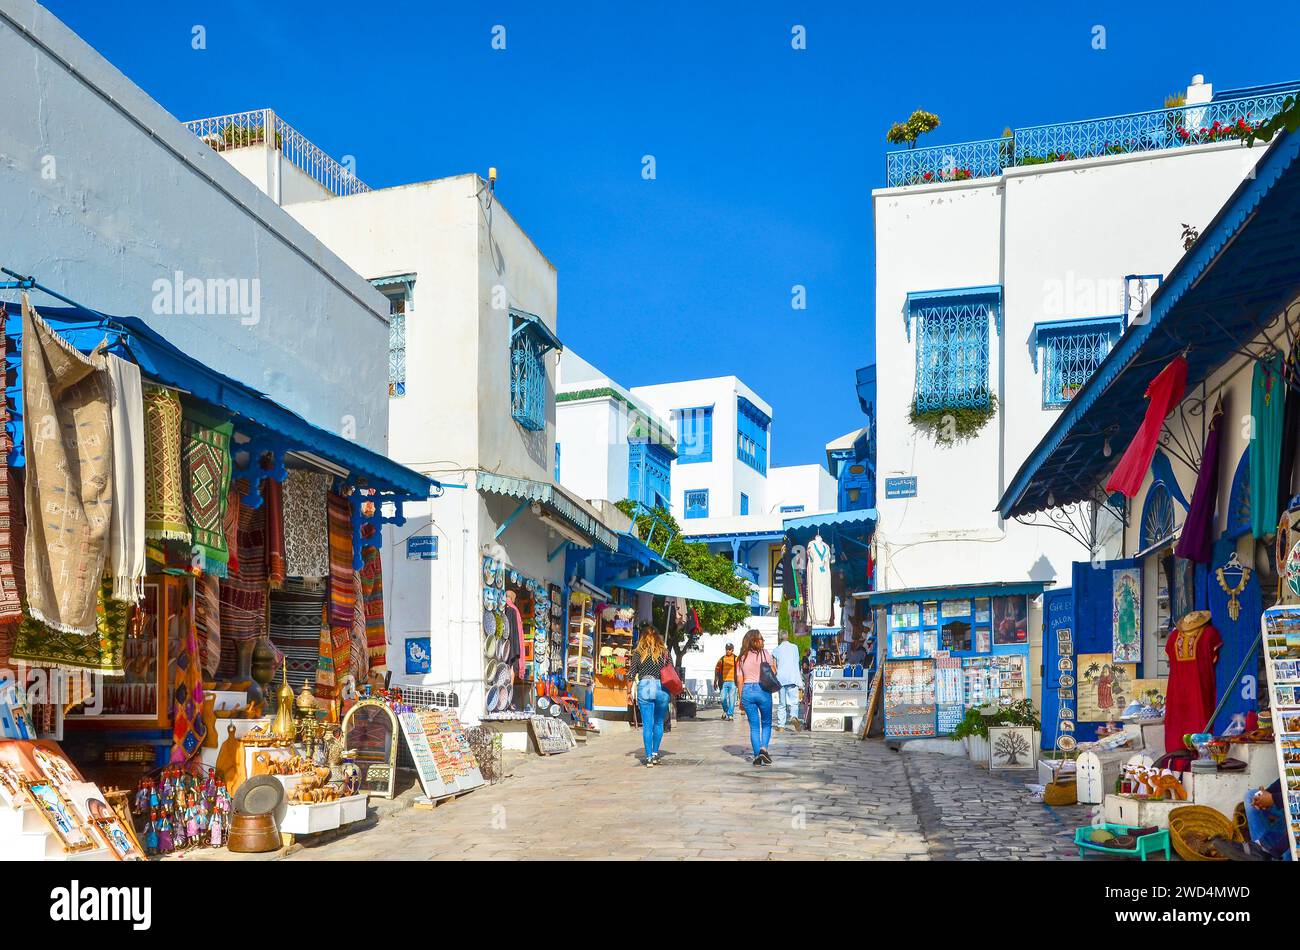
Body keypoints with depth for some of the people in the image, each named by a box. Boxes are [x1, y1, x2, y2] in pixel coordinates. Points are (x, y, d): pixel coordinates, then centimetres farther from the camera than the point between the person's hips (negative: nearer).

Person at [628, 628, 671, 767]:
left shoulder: (638, 652, 3)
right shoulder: (663, 651, 5)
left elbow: (631, 673, 1)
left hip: (644, 688, -1)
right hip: (661, 688, 1)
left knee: (647, 724, 3)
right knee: (659, 723, 15)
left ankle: (649, 757, 1)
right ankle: (655, 753, 20)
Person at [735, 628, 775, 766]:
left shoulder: (742, 658, 6)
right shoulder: (765, 654, -4)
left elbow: (739, 680, 5)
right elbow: (773, 673, -2)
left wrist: (741, 698, 11)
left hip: (747, 691, 3)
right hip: (763, 690, -3)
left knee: (754, 726, 10)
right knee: (766, 723, 12)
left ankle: (757, 755, 5)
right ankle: (764, 748, -8)